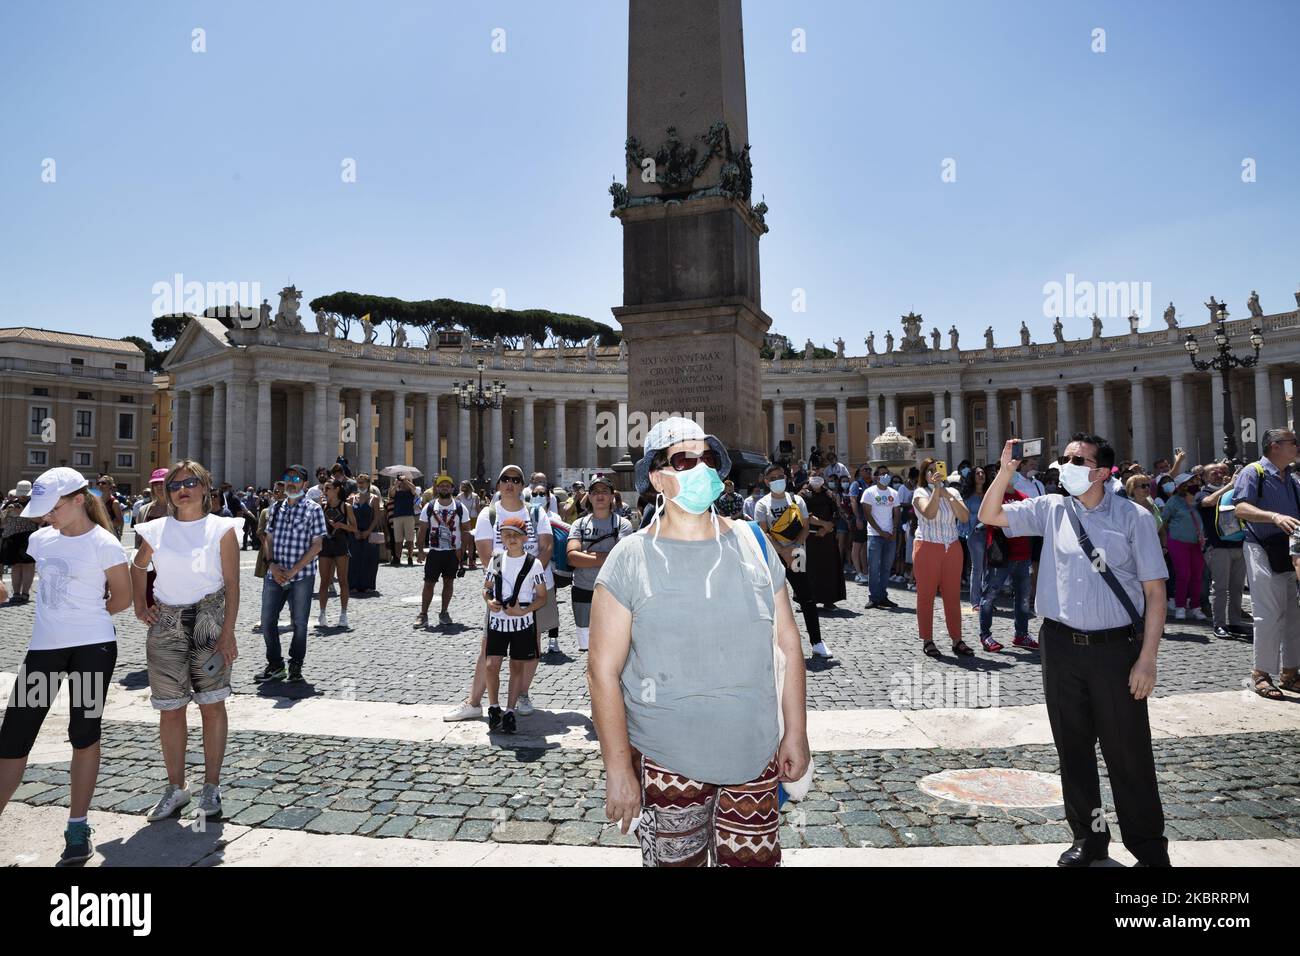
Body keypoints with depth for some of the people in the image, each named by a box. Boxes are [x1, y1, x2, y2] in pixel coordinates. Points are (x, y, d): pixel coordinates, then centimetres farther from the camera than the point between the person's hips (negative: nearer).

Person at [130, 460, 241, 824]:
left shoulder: (221, 529, -3)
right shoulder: (156, 530, 5)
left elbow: (232, 583, -5)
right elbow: (137, 569, 23)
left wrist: (228, 632, -11)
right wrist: (141, 608, 9)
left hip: (209, 620, -3)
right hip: (166, 626, 3)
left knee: (212, 706, 2)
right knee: (170, 710, 8)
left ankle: (211, 789, 13)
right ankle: (176, 789, 22)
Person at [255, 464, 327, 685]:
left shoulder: (313, 510, -4)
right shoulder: (276, 508, 11)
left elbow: (316, 545, -9)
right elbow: (269, 539, 13)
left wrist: (293, 571, -14)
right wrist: (271, 564, -6)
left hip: (302, 576, -4)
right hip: (274, 575, 4)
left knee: (299, 623, 5)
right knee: (267, 620, 7)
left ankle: (296, 666, 22)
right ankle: (275, 664, 24)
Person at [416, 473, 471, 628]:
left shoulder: (460, 508, -1)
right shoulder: (429, 507, 0)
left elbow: (465, 531, 1)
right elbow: (422, 530, 3)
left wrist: (463, 551, -6)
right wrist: (421, 550, -4)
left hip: (453, 552, 0)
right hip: (434, 552, 0)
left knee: (448, 582, 8)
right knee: (429, 583, -1)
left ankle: (444, 613, 20)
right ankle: (423, 614, 5)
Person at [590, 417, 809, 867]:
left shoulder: (753, 544, 0)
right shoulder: (629, 560, -10)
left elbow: (788, 644, 5)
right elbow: (603, 672, -10)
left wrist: (795, 733, 3)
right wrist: (618, 769, -11)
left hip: (757, 756, 3)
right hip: (668, 763, -2)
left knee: (755, 859, 15)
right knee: (675, 861, 12)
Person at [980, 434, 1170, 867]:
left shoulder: (1134, 518, -5)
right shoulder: (1051, 509, 4)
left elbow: (1154, 591, -5)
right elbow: (989, 516, 5)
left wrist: (1147, 658, -9)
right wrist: (1006, 470, -8)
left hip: (1116, 647, -3)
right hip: (1061, 645, 3)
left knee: (1128, 750, 6)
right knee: (1073, 746, 13)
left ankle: (1148, 845, 26)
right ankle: (1088, 836, 31)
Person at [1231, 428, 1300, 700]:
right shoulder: (1253, 472, -7)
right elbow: (1240, 508, -20)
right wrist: (1275, 517, -33)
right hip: (1264, 551, -8)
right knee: (1269, 614, -7)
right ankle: (1261, 673, 3)